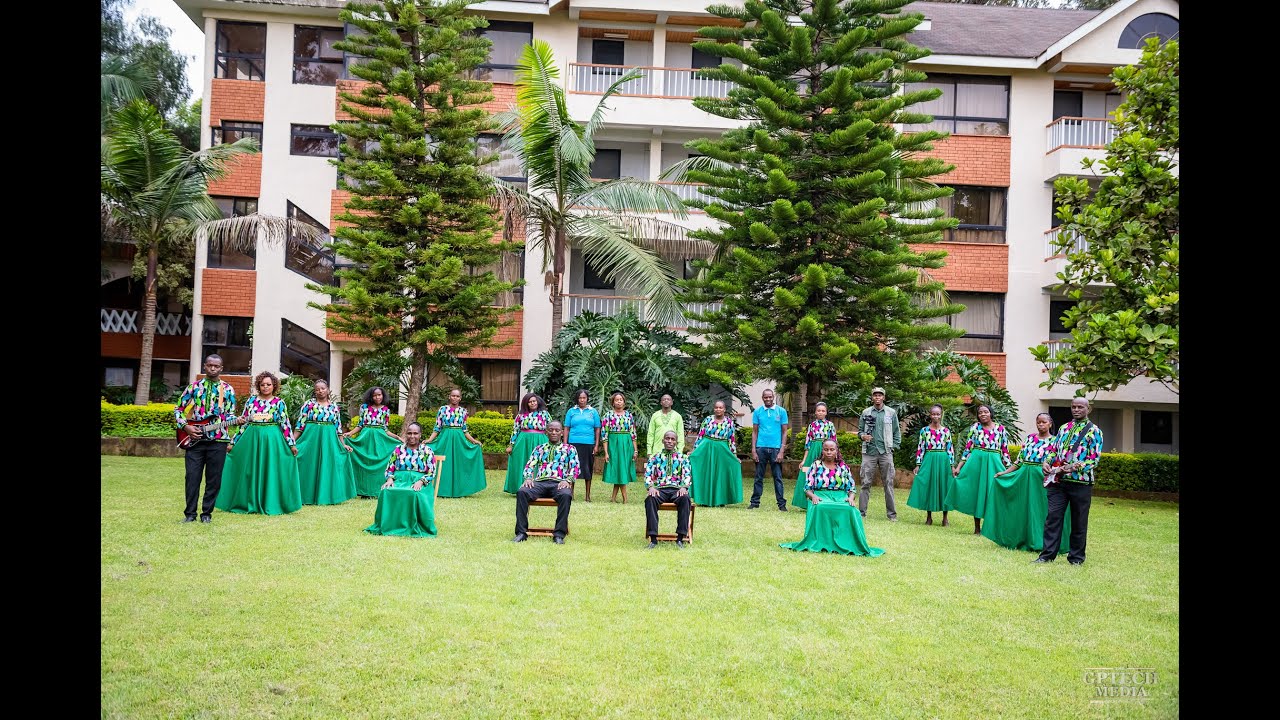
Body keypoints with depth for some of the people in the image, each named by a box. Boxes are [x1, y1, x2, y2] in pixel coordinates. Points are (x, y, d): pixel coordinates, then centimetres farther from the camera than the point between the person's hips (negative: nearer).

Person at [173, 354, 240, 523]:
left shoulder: (228, 389, 7)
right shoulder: (194, 386, 7)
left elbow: (230, 414, 7)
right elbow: (178, 409, 10)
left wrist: (235, 420, -16)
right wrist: (185, 427, -4)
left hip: (218, 440, 0)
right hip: (194, 439, 0)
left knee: (214, 480, 2)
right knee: (192, 477, 0)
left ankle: (207, 513, 12)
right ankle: (190, 513, 9)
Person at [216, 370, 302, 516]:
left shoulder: (279, 403, 0)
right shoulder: (251, 402, 6)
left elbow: (285, 424, -2)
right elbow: (242, 423, 8)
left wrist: (292, 444, -6)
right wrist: (233, 442, 7)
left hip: (272, 440, -2)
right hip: (252, 439, 3)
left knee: (271, 471, 1)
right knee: (251, 472, 6)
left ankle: (270, 505, 9)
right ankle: (250, 503, 16)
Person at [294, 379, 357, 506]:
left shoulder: (334, 406, 8)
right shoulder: (308, 404, 0)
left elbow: (338, 427, 11)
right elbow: (300, 425, -3)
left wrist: (343, 444, 7)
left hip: (329, 440, 3)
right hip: (312, 438, -3)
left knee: (327, 467, 4)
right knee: (311, 467, 0)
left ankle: (325, 495, 13)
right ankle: (310, 496, 7)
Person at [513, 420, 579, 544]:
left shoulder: (569, 449, 20)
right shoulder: (539, 449, 26)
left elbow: (575, 467, 7)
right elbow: (529, 465, 15)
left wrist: (568, 480, -13)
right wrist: (528, 478, -7)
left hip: (559, 483, -2)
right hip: (540, 482, 2)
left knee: (566, 495, -39)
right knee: (521, 492, -30)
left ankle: (559, 534, -34)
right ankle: (521, 533, -28)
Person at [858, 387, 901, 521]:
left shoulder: (891, 413, 6)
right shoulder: (866, 413, 8)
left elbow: (897, 432, 9)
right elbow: (860, 430, 13)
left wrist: (894, 447, 1)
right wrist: (862, 436, -9)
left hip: (885, 452, 0)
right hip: (869, 452, 0)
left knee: (888, 483, 1)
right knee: (866, 483, 0)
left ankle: (891, 513, 7)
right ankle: (861, 512, 4)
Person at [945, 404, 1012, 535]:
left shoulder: (1000, 428, 4)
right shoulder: (975, 427, 3)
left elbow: (1005, 450, 6)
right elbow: (968, 447, 3)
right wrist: (959, 466, -2)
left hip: (994, 463, 0)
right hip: (977, 461, 0)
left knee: (992, 493, 1)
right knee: (976, 492, 5)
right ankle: (977, 528, 15)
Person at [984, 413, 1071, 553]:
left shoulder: (1054, 441, -1)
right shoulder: (1029, 438, 10)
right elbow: (1020, 460, 13)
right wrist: (1005, 472, 9)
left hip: (1042, 478, -4)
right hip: (1025, 478, 4)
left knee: (1039, 509, -2)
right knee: (1023, 508, 8)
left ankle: (1039, 543, 5)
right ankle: (1023, 540, 17)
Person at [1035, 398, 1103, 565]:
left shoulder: (1094, 431, -1)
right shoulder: (1063, 428, 14)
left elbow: (1094, 460, -8)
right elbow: (1054, 450, 19)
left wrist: (1075, 467, -22)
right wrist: (1046, 462, -2)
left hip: (1081, 482, -4)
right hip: (1058, 481, 4)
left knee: (1079, 521, 6)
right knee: (1053, 516, -2)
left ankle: (1076, 557, 17)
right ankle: (1048, 554, 2)